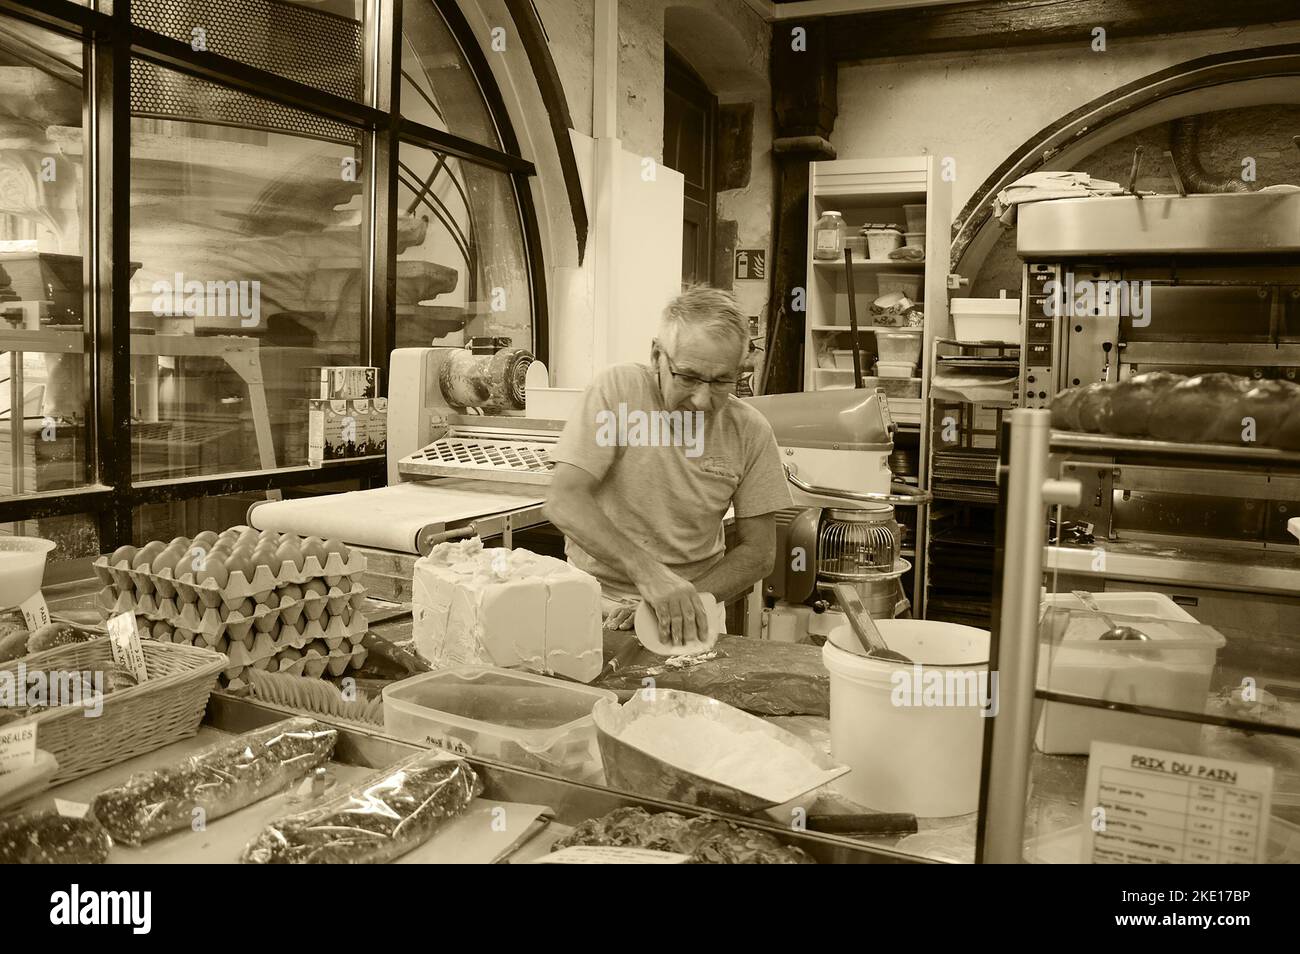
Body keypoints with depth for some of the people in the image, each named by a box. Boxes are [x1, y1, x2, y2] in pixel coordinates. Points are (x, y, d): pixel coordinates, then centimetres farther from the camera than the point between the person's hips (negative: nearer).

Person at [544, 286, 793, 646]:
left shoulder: (751, 430, -3)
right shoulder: (617, 388, -11)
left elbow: (758, 552, 1)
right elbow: (563, 502, -17)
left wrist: (681, 600, -15)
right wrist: (648, 573, -29)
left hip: (695, 605, 3)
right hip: (600, 598, -2)